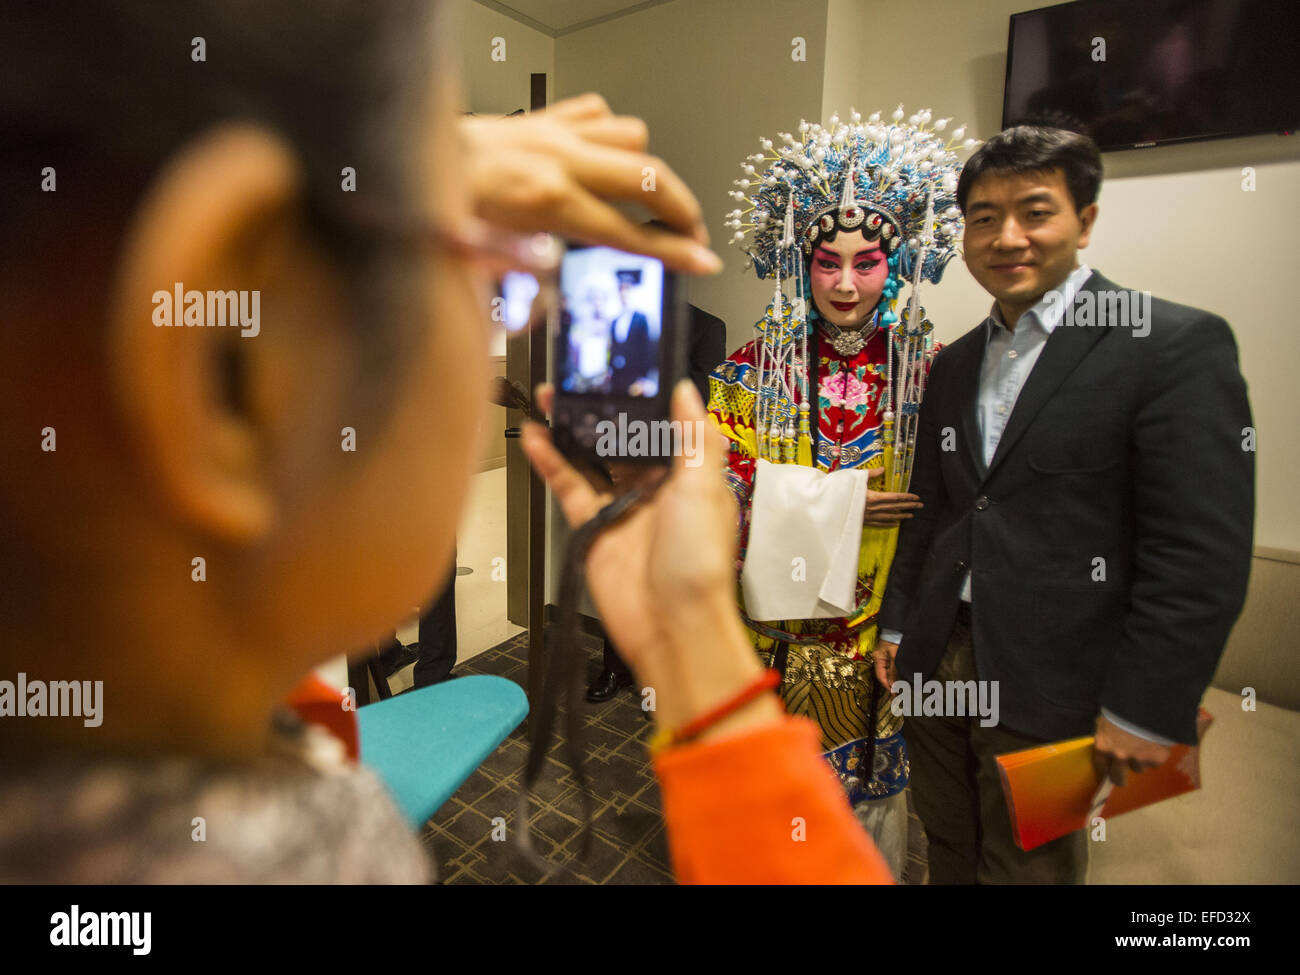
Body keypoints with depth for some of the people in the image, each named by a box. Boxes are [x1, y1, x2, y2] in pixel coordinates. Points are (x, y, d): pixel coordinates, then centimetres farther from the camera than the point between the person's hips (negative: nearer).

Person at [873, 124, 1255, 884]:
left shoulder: (1178, 344, -9)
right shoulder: (955, 363, 9)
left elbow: (1203, 552, -14)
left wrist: (1146, 709, -14)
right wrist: (897, 624, 11)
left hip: (1048, 684, -5)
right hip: (936, 660, 6)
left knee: (1026, 865, 15)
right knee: (949, 854, 21)